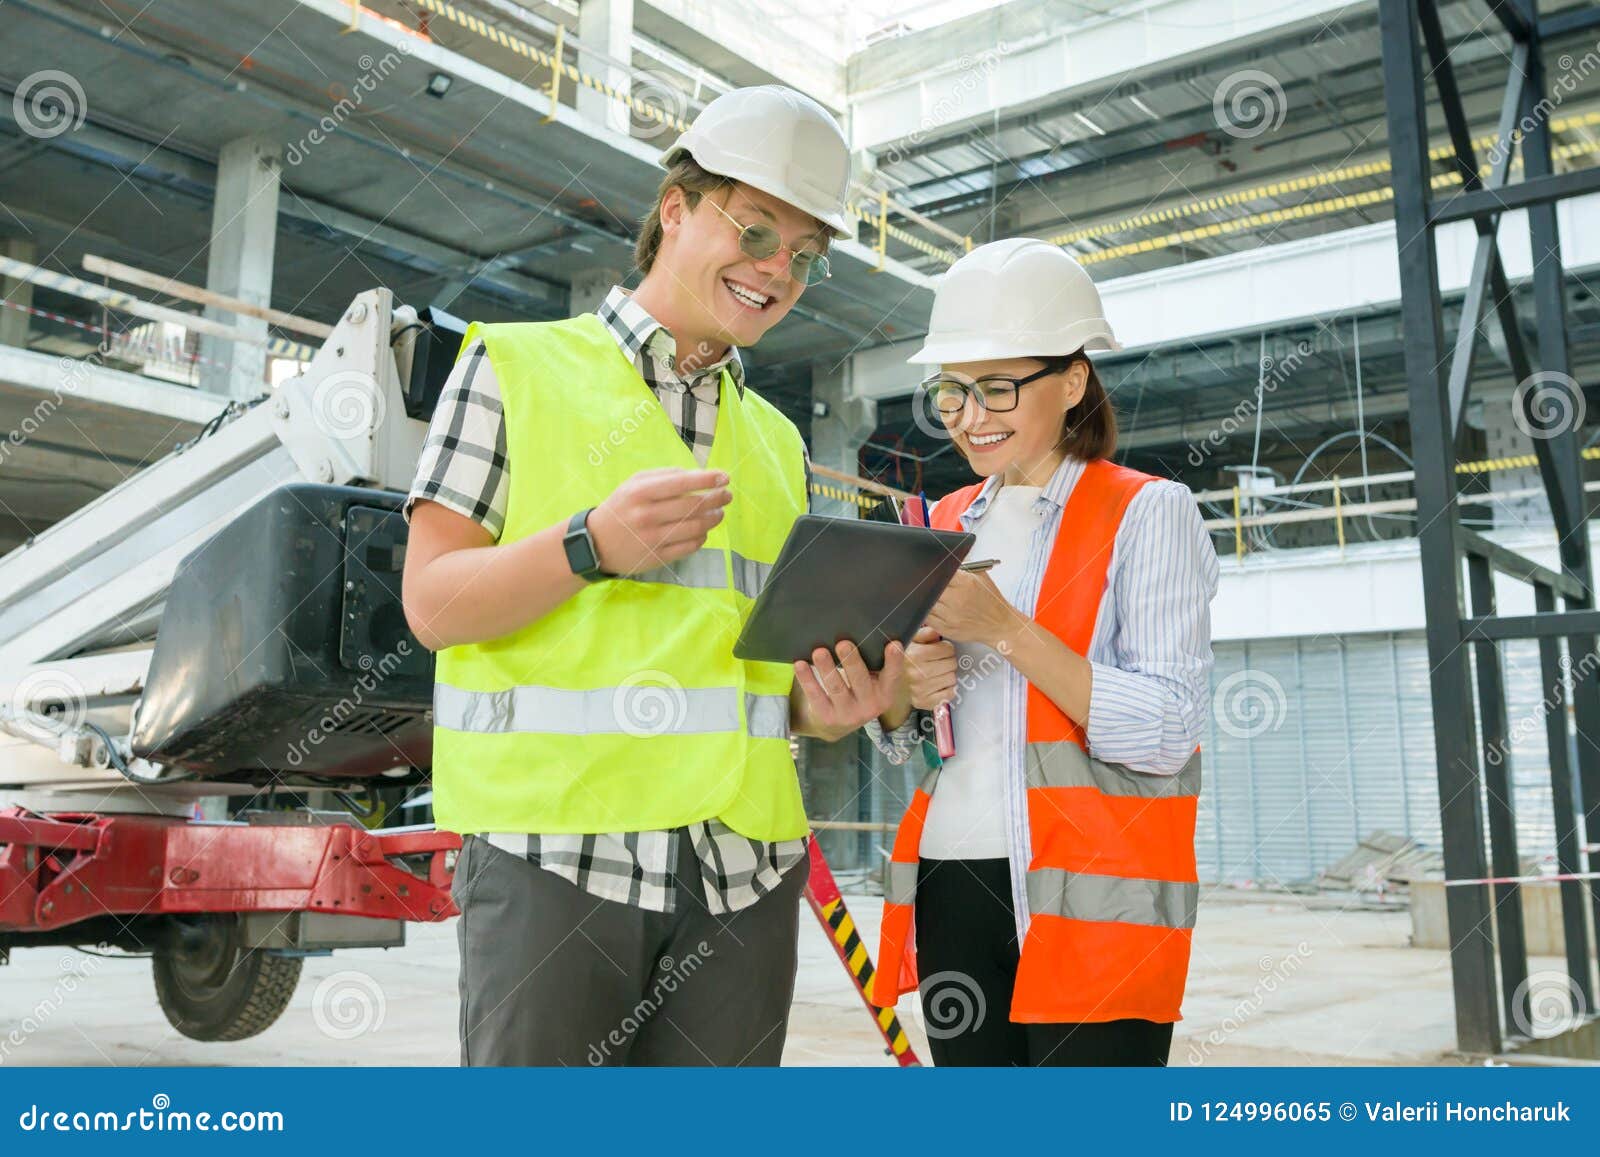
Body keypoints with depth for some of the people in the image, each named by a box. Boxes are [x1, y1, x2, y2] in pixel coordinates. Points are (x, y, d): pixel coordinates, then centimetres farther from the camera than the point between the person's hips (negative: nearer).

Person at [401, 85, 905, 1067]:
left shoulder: (779, 442, 20)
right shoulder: (518, 364, 6)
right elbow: (432, 603, -2)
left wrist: (822, 709, -3)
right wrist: (593, 545, -19)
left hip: (745, 864, 5)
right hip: (557, 847, -4)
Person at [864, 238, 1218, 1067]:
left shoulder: (1147, 512, -3)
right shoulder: (946, 523, 13)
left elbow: (1167, 734, -13)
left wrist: (1005, 630, -20)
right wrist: (901, 690, -5)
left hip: (1092, 901, -5)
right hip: (952, 884, 6)